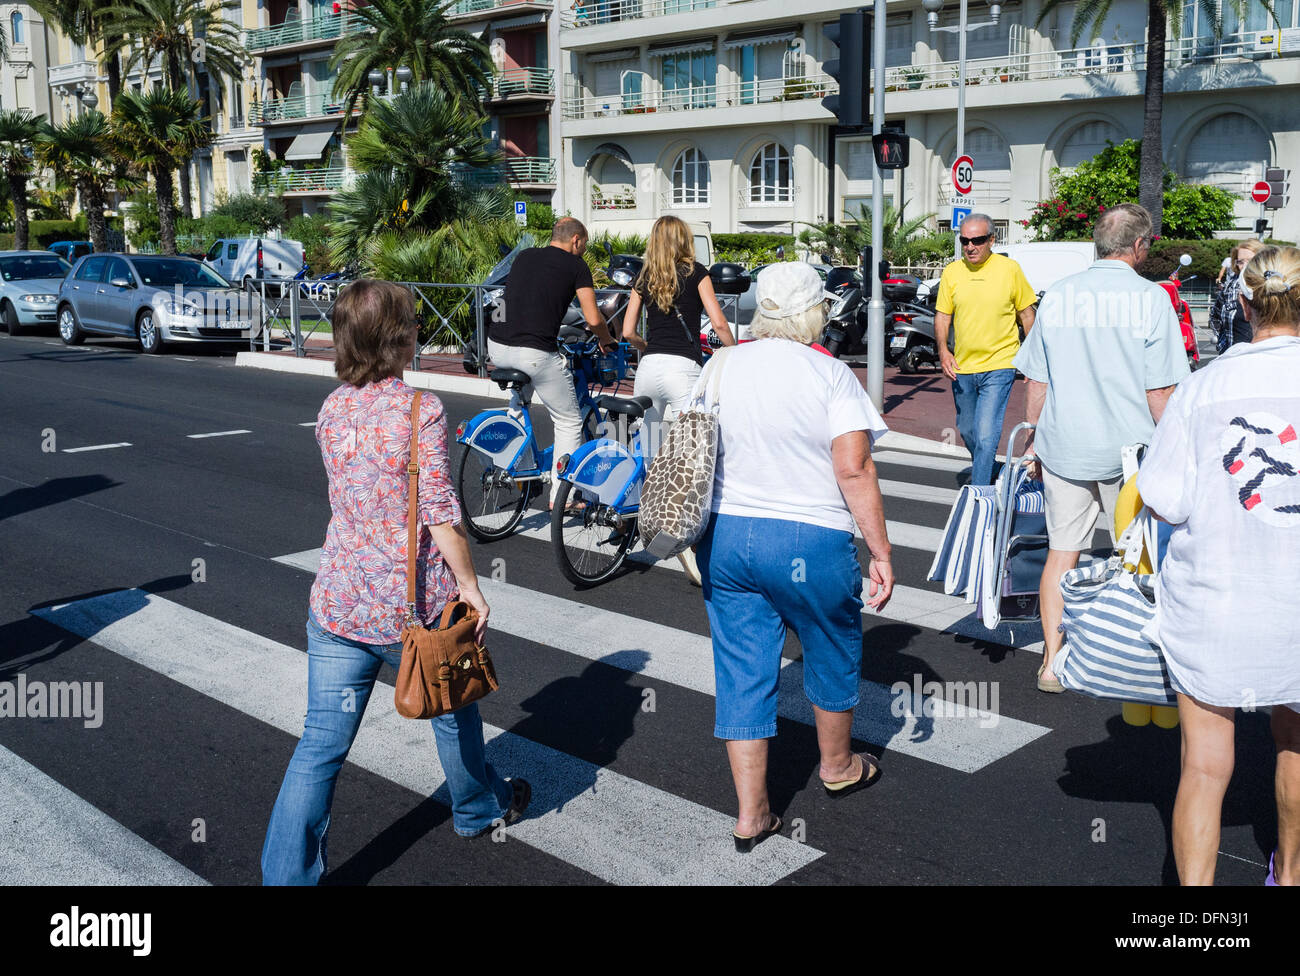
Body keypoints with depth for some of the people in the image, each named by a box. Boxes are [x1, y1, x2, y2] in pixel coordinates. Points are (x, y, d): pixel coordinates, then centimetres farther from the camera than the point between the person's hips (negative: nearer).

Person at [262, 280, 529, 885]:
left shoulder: (331, 410, 3)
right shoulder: (421, 411, -15)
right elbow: (439, 513, -17)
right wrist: (468, 584, -7)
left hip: (337, 604, 4)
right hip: (413, 607, -4)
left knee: (321, 745, 7)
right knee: (452, 710, 23)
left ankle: (286, 875, 8)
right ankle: (480, 807, 46)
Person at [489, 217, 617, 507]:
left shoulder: (524, 256, 19)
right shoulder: (576, 265, 3)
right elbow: (593, 319, -2)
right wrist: (607, 341, 18)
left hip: (497, 346, 6)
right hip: (535, 353, -6)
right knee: (569, 422, 10)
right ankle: (560, 493, 9)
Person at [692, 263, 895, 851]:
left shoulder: (720, 367, 4)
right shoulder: (829, 374, -11)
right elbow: (854, 471, -17)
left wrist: (702, 534, 25)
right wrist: (881, 553, -11)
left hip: (724, 538, 4)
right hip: (809, 543, -4)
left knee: (742, 672, 10)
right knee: (832, 653, 21)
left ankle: (751, 813, 15)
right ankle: (837, 766, 42)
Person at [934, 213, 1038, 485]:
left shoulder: (1009, 269, -3)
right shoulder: (952, 271, 3)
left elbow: (1026, 313, 5)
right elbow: (942, 315, 8)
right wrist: (943, 350, -8)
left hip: (999, 365, -4)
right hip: (962, 366, 4)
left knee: (986, 435, -14)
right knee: (967, 430, 18)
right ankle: (985, 470, 45)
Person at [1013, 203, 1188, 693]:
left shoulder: (1057, 295, 3)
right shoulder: (1150, 298, -8)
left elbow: (1036, 381, 6)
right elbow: (1160, 390, -9)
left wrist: (1033, 440, 17)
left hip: (1063, 447, 3)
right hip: (1129, 450, -3)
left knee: (1061, 552, 9)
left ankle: (1051, 662, 9)